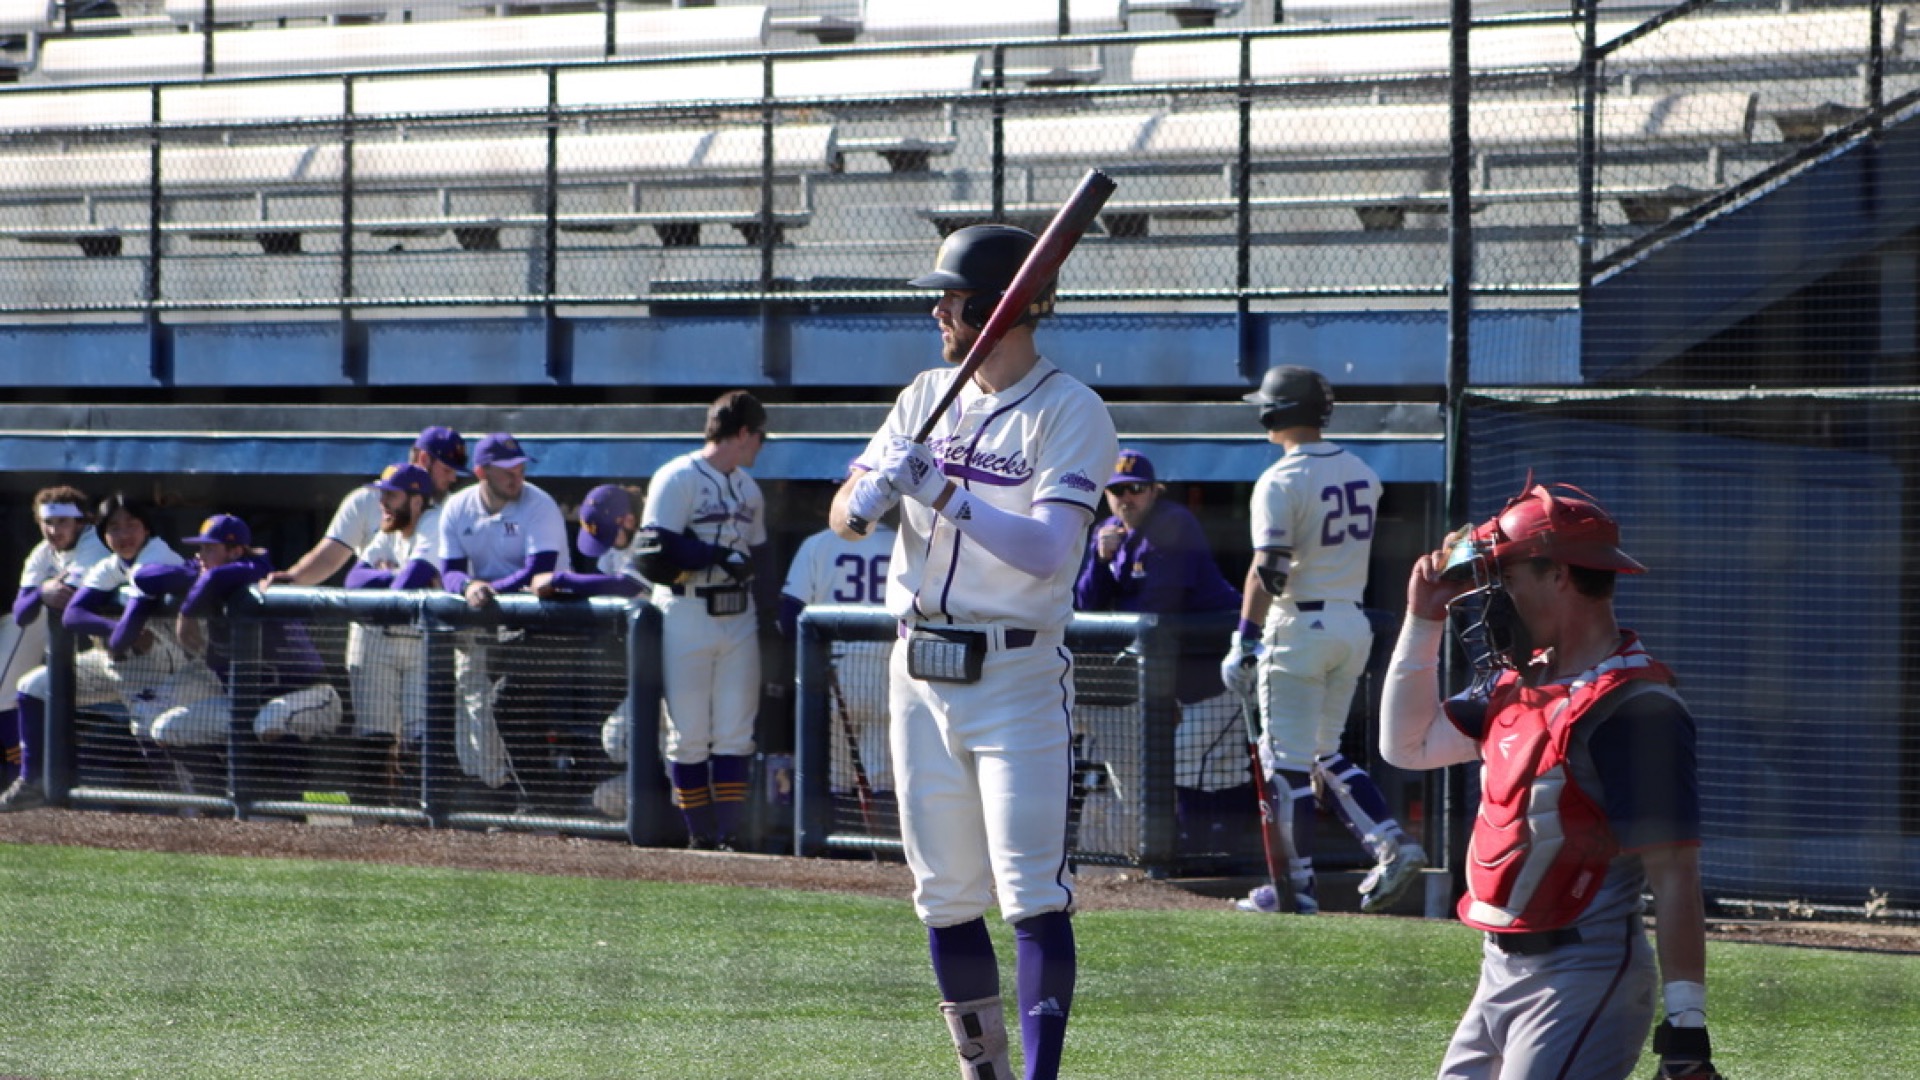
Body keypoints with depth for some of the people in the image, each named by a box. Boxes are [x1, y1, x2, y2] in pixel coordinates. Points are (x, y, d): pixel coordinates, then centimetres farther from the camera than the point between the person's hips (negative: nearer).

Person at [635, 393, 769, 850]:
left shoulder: (748, 487, 16)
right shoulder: (677, 479, -8)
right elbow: (656, 554, -17)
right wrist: (719, 556, -15)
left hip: (738, 618, 6)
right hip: (687, 618, -6)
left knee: (735, 735, 2)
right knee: (688, 735, -1)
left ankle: (729, 836, 4)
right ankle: (700, 837, 6)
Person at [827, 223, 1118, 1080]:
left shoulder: (1070, 412, -9)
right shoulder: (927, 397, 11)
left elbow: (1047, 551, -20)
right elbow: (841, 516, 9)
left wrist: (945, 495, -30)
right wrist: (871, 494, -14)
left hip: (1017, 677, -6)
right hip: (920, 674, 6)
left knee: (1033, 894, -12)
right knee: (945, 897, 9)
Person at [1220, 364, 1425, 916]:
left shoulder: (1282, 481, -13)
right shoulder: (1361, 473, 9)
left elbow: (1268, 571, -19)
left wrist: (1244, 643, -18)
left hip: (1300, 627, -7)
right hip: (1354, 624, 7)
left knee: (1287, 759, 0)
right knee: (1325, 752, 18)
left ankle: (1297, 887, 0)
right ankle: (1392, 844, 3)